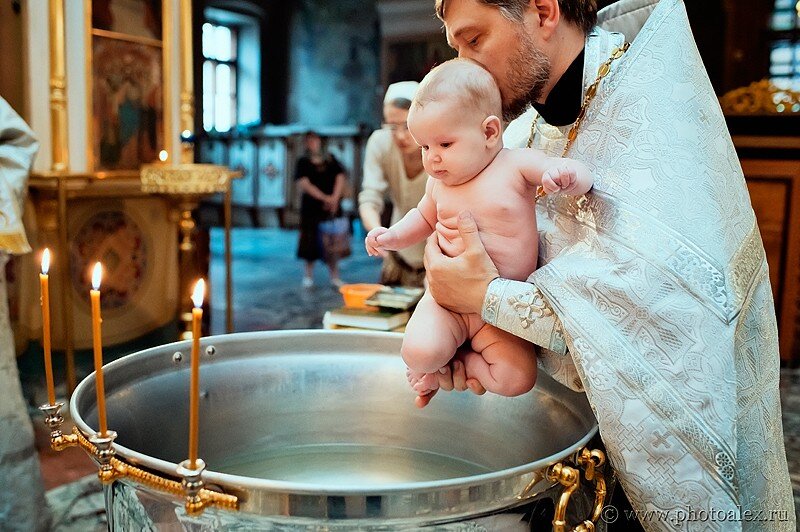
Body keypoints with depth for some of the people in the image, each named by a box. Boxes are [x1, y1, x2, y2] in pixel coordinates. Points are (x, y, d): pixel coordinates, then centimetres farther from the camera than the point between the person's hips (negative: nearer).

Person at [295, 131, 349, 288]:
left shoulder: (330, 159, 11)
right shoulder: (303, 162, 4)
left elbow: (340, 178, 4)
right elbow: (303, 184, -7)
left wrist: (334, 198, -10)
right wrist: (324, 198, -14)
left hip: (332, 207, 2)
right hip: (311, 207, -2)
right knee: (311, 242, 1)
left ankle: (334, 277, 9)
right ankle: (309, 276, 12)